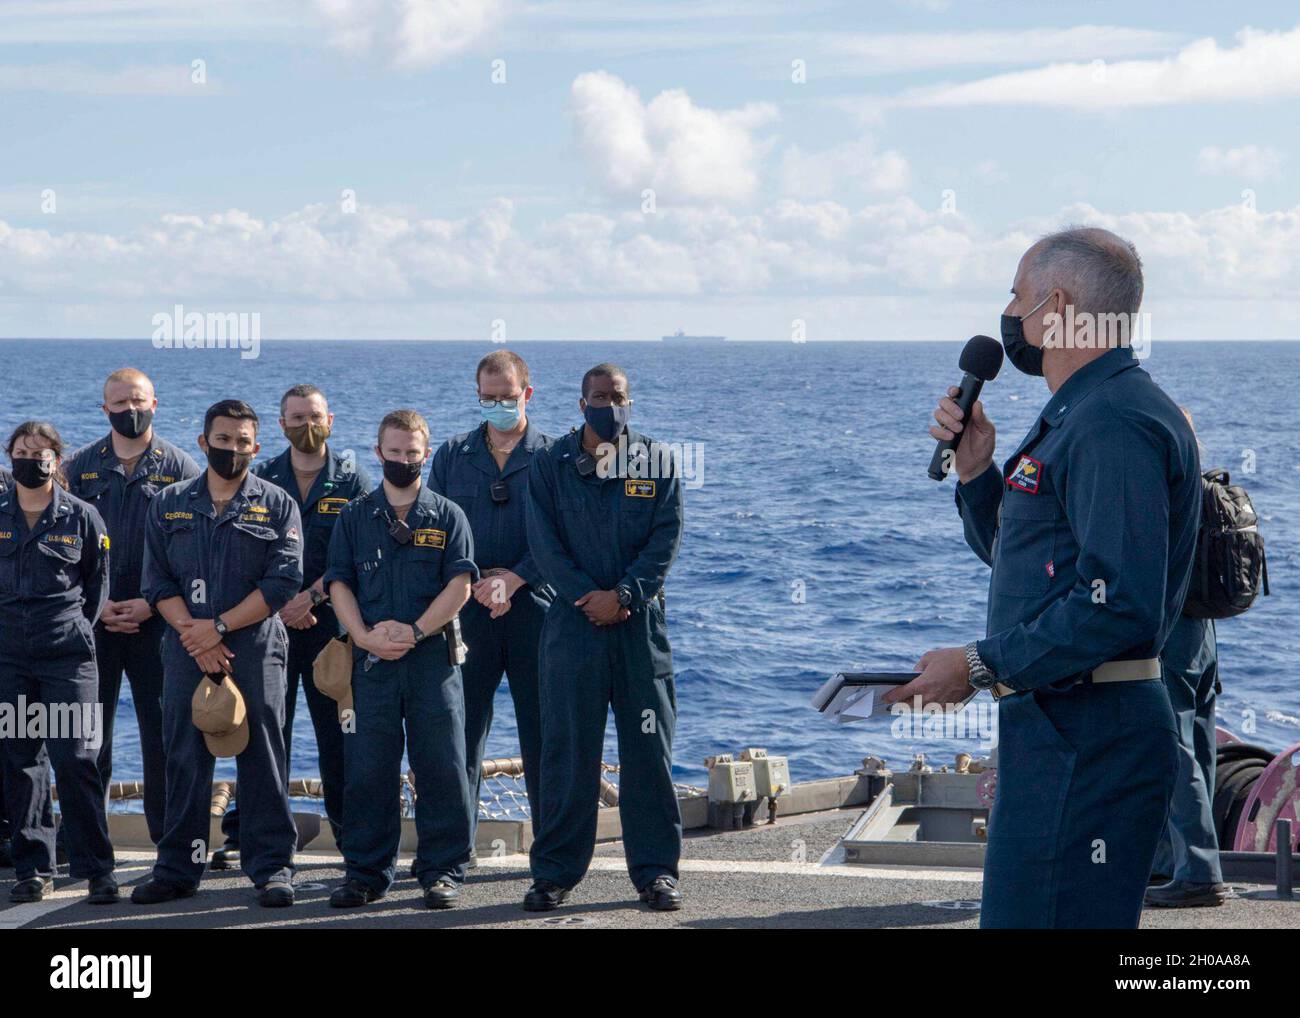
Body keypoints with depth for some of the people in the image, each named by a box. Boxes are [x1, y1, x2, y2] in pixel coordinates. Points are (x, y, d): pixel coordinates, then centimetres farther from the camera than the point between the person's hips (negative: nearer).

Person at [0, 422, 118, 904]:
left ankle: (96, 869, -4)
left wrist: (79, 629, 4)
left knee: (75, 760, -9)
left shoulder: (81, 516, 3)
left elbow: (99, 581, 10)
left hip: (68, 655, -3)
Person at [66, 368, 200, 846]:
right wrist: (94, 605, -5)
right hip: (91, 619, 2)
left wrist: (151, 604, -10)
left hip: (157, 620, -2)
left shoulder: (179, 467, 3)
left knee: (162, 730, 0)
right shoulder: (81, 466, 8)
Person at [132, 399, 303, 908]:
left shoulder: (277, 506, 5)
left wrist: (219, 626, -13)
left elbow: (283, 581, -5)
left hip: (257, 648, -2)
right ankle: (176, 870, 11)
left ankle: (272, 868, 5)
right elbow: (157, 581, 4)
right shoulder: (169, 505, 11)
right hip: (186, 650, 2)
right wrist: (195, 638, -10)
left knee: (261, 758, -1)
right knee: (184, 758, 4)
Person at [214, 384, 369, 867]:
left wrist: (311, 597, -14)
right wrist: (280, 603, -10)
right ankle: (245, 832, 7)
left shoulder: (352, 481, 5)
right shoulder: (260, 479, 9)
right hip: (268, 621, 1)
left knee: (339, 730, 0)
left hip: (332, 622, -1)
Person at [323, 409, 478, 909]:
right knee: (366, 769, 3)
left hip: (433, 657, -1)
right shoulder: (354, 517, 10)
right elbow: (339, 584, 5)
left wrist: (415, 631, -13)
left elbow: (460, 585, -2)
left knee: (441, 767, -1)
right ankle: (366, 872, 12)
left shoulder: (447, 516, 6)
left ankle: (443, 872, 7)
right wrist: (365, 636, -10)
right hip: (371, 659, 1)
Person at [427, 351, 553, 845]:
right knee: (461, 729, 2)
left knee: (542, 731, 1)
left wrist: (513, 579, -15)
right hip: (467, 608, 2)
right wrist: (475, 583, -7)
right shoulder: (451, 456, 12)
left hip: (534, 605, -2)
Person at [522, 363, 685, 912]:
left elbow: (666, 537, 0)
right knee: (566, 749, 0)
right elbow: (543, 541, 0)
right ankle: (555, 872, 7)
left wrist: (623, 595, -12)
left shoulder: (657, 460, 8)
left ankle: (656, 871, 8)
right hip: (573, 620, -1)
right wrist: (587, 596, -12)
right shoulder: (551, 463, 7)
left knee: (648, 748, 1)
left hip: (640, 621, 1)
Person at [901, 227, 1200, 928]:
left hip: (1082, 741, -11)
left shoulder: (1113, 424, -16)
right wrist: (975, 468, 11)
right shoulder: (1078, 415, 20)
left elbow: (1120, 604, -25)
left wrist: (979, 665, -18)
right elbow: (1011, 554, 28)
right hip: (1060, 730, 11)